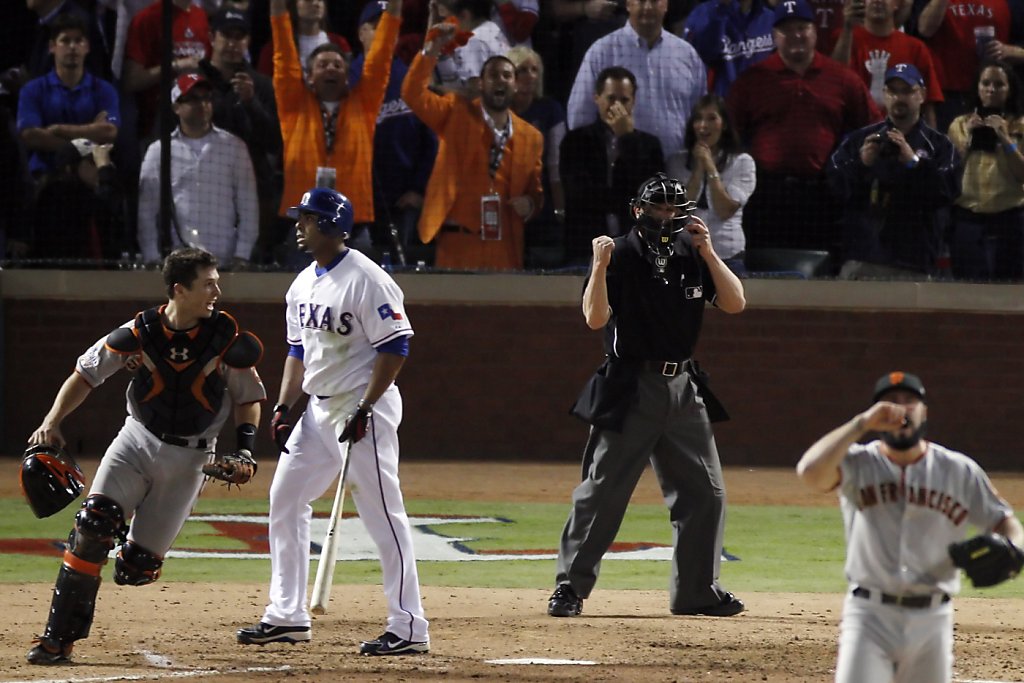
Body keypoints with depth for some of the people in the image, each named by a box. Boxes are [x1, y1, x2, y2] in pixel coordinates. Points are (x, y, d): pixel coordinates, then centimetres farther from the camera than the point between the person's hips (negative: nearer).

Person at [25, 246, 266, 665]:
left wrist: (245, 445, -13)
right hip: (137, 442, 0)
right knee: (92, 527, -23)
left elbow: (247, 397, 3)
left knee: (137, 568, -7)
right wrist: (52, 422, -12)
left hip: (189, 458, 0)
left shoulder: (227, 339, -11)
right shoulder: (139, 334, -11)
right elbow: (86, 374, 0)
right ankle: (59, 638, -17)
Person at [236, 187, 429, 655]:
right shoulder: (303, 285, 11)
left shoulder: (365, 280, -16)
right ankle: (287, 617, 18)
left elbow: (395, 347, -18)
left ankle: (408, 629, -6)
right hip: (319, 410, 9)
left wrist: (366, 410, -22)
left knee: (382, 513, -9)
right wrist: (282, 408, 11)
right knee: (285, 500, 10)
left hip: (365, 408, -9)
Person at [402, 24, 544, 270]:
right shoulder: (455, 113, 7)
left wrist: (530, 205, -3)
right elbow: (413, 94, -6)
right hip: (457, 241, -3)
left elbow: (535, 191, 21)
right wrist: (431, 51, -16)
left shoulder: (531, 138, 14)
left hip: (505, 248, 3)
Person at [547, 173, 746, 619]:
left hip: (684, 386, 5)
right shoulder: (620, 256, -7)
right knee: (601, 491, -6)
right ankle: (570, 587, 0)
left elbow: (735, 303, -3)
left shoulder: (693, 255, 6)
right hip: (629, 390, -5)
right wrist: (600, 266, -30)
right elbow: (595, 318, -17)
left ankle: (698, 590, 16)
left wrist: (708, 253, -12)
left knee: (705, 493, 6)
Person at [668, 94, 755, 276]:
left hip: (727, 257, -1)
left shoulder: (743, 162, 2)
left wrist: (710, 166, -8)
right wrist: (698, 168, -5)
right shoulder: (677, 162, 8)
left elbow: (725, 211, -7)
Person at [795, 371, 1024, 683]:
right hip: (870, 614, -2)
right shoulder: (858, 464, -2)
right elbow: (809, 471, -21)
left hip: (932, 621, 2)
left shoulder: (959, 470, 5)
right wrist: (862, 423, -22)